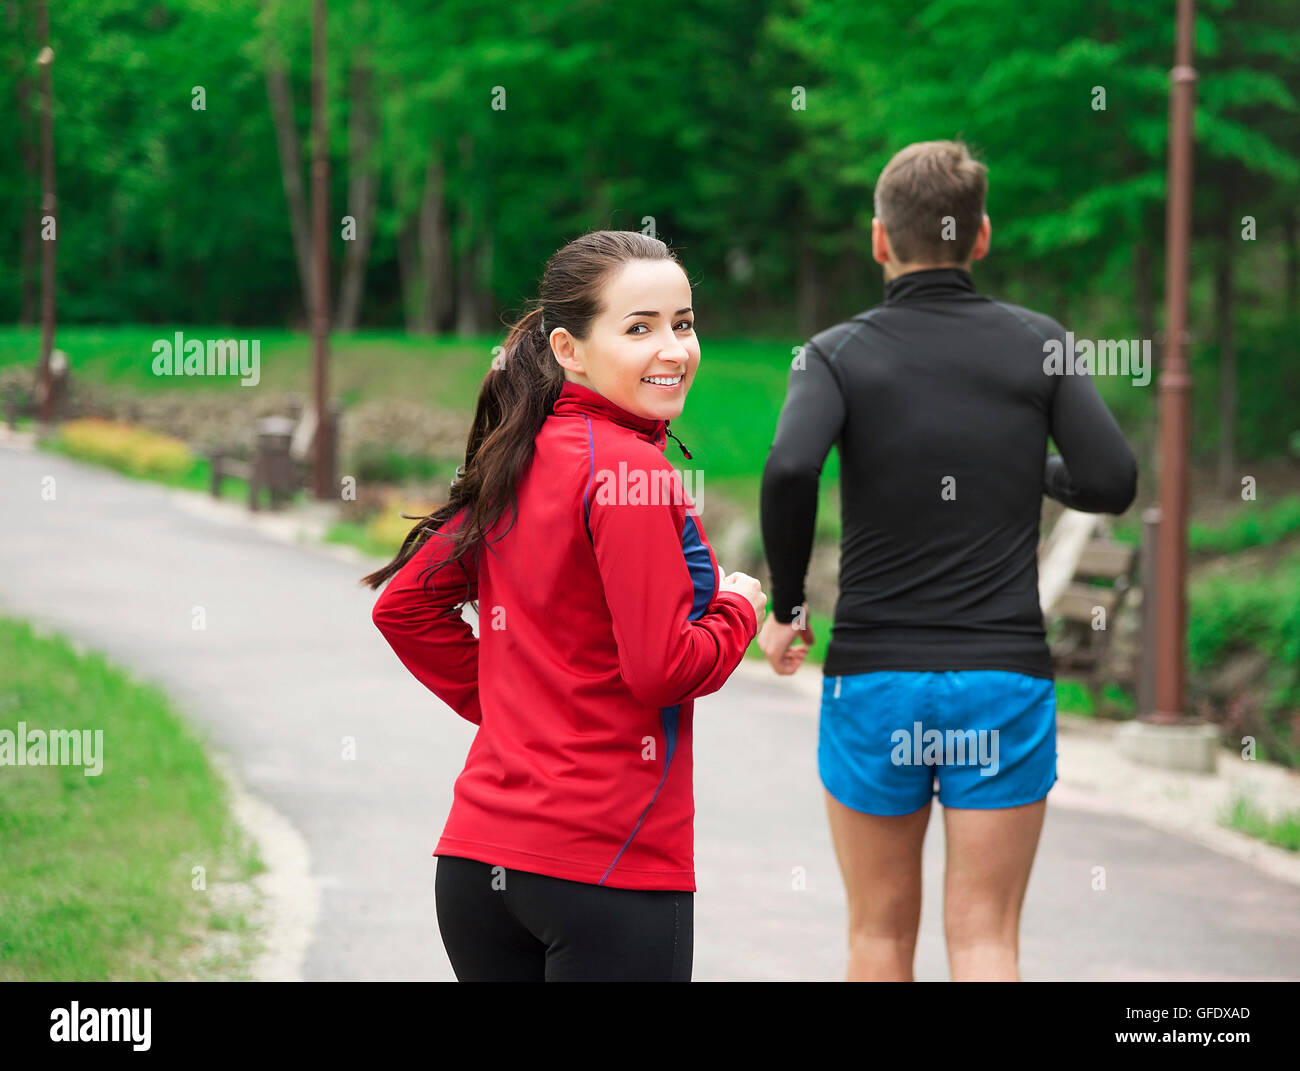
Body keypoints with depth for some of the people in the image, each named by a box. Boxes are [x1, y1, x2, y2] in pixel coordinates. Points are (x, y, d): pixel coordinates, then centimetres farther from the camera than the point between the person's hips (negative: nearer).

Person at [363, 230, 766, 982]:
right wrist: (739, 610, 1)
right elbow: (662, 667, -17)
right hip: (609, 861, -8)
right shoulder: (628, 471, -14)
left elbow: (405, 605, 16)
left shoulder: (515, 461, 9)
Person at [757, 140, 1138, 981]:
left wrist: (786, 606, -5)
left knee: (881, 935, 13)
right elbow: (1113, 484, -4)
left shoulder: (839, 353, -1)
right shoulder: (1038, 343, 3)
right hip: (1006, 678, 0)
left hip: (874, 681, 0)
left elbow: (790, 470, -19)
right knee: (985, 939, 1)